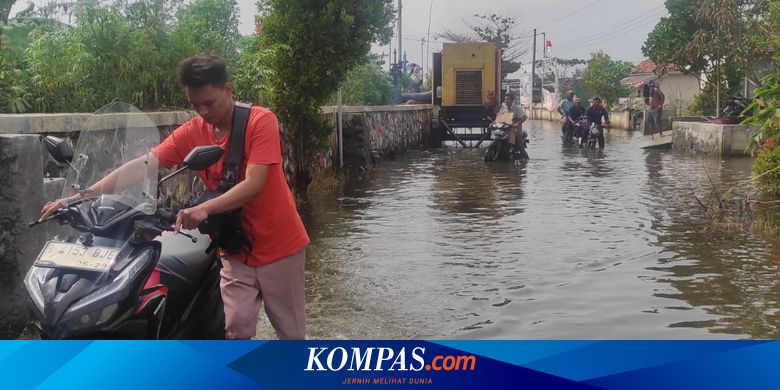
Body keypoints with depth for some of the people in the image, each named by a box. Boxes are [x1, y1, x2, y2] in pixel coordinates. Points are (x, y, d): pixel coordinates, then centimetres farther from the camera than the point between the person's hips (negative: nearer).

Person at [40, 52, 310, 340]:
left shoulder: (261, 121, -17)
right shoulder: (191, 133, -3)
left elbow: (254, 184, -27)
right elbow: (142, 165, -10)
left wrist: (205, 208, -42)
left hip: (279, 245, -3)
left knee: (291, 332, 8)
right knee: (236, 331, 1)